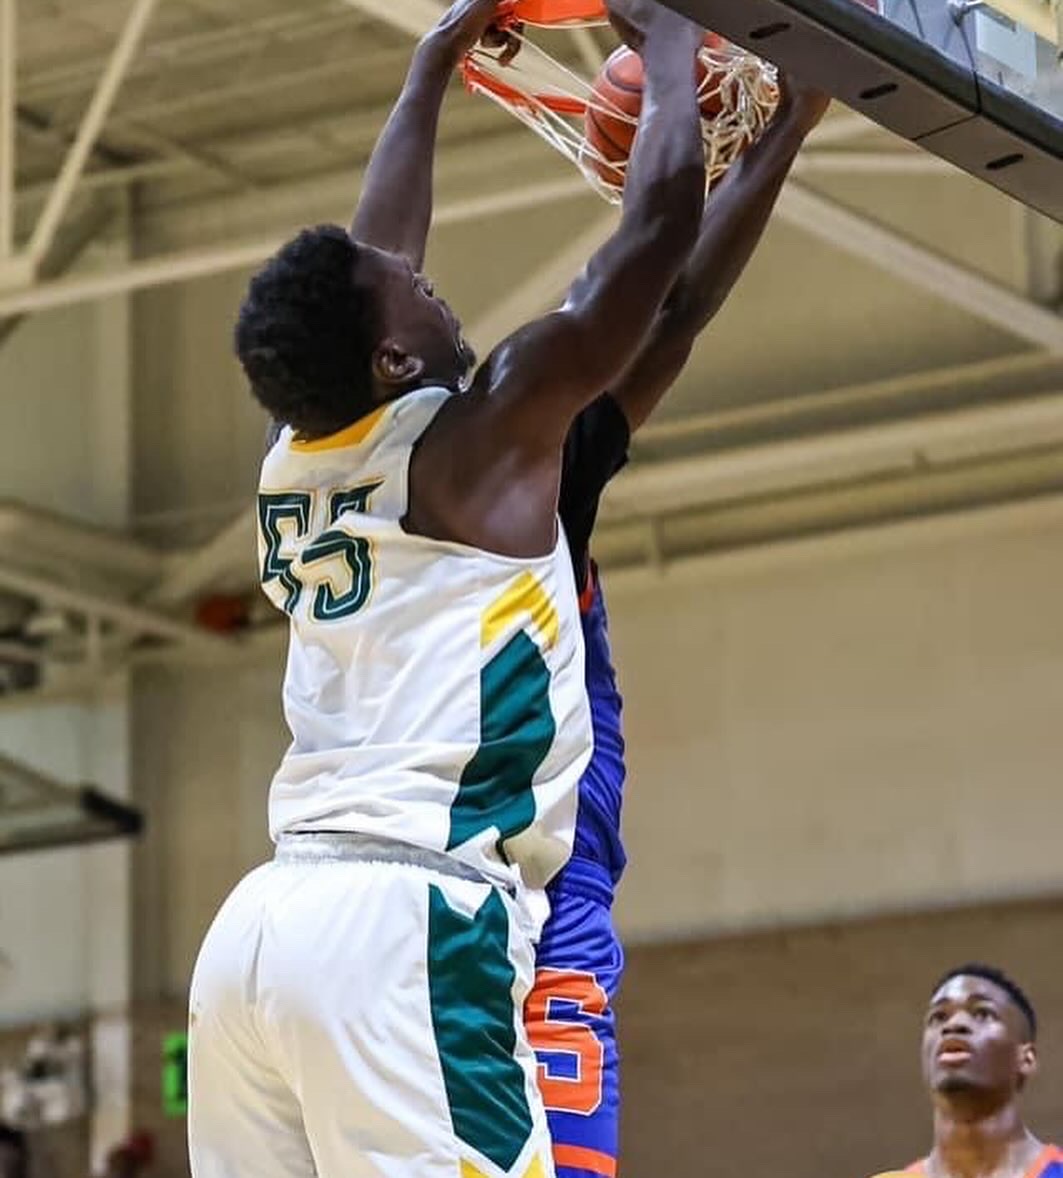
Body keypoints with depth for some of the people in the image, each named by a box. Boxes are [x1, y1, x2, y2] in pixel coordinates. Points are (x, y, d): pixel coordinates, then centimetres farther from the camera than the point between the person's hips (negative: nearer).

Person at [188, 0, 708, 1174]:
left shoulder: (292, 459, 18)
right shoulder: (479, 436, 1)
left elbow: (368, 265, 35)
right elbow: (661, 223, 6)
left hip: (257, 926, 8)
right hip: (401, 924, -8)